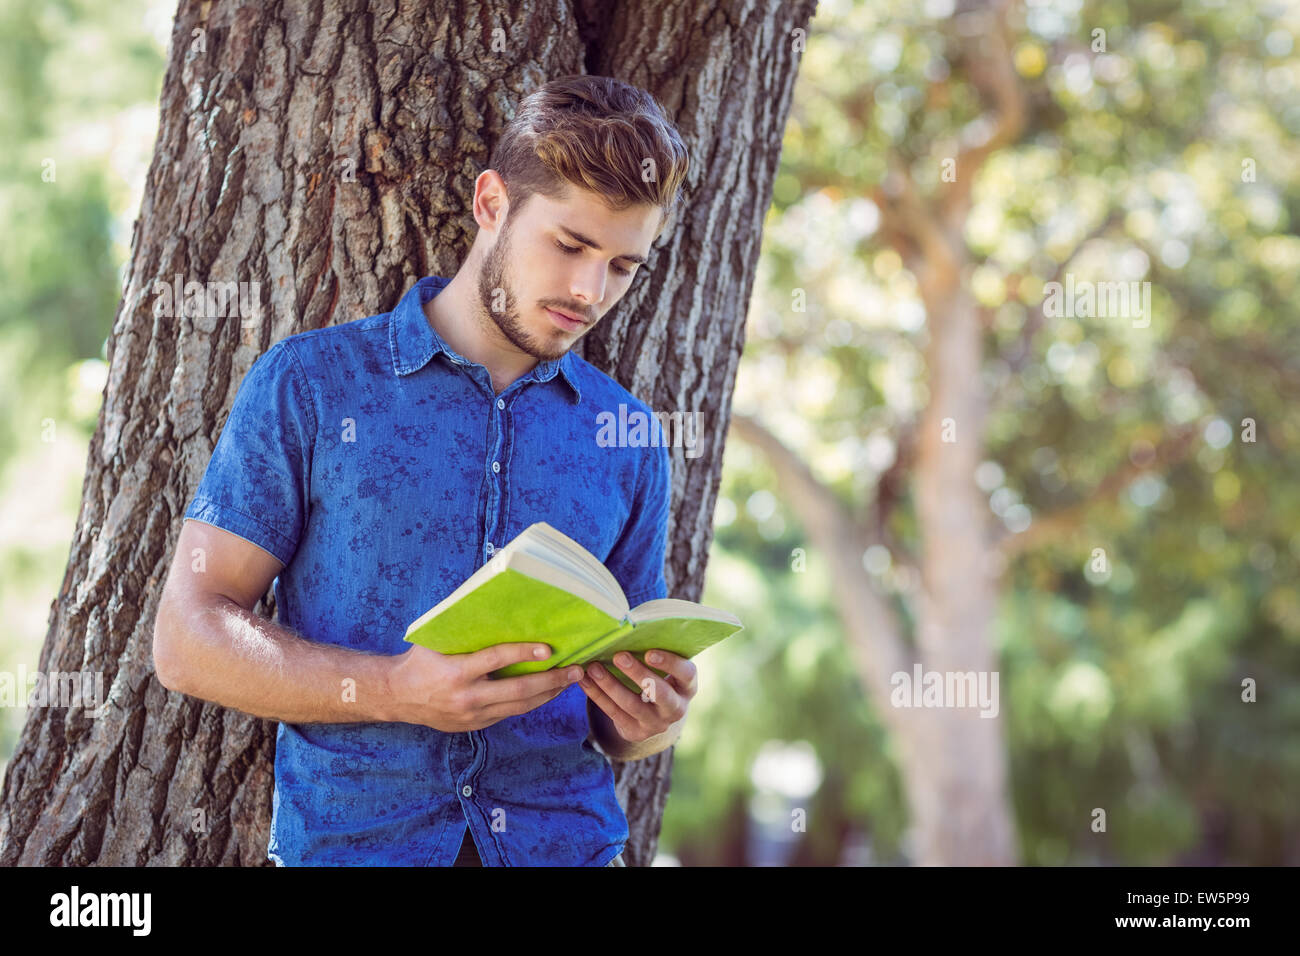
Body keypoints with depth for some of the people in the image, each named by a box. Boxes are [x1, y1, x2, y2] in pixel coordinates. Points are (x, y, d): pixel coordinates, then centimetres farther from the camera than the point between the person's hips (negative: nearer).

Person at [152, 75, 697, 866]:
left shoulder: (631, 443, 13)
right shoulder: (309, 385, 3)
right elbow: (188, 637, -1)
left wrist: (650, 720, -4)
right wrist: (394, 690, -14)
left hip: (567, 838, 4)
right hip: (348, 839, -4)